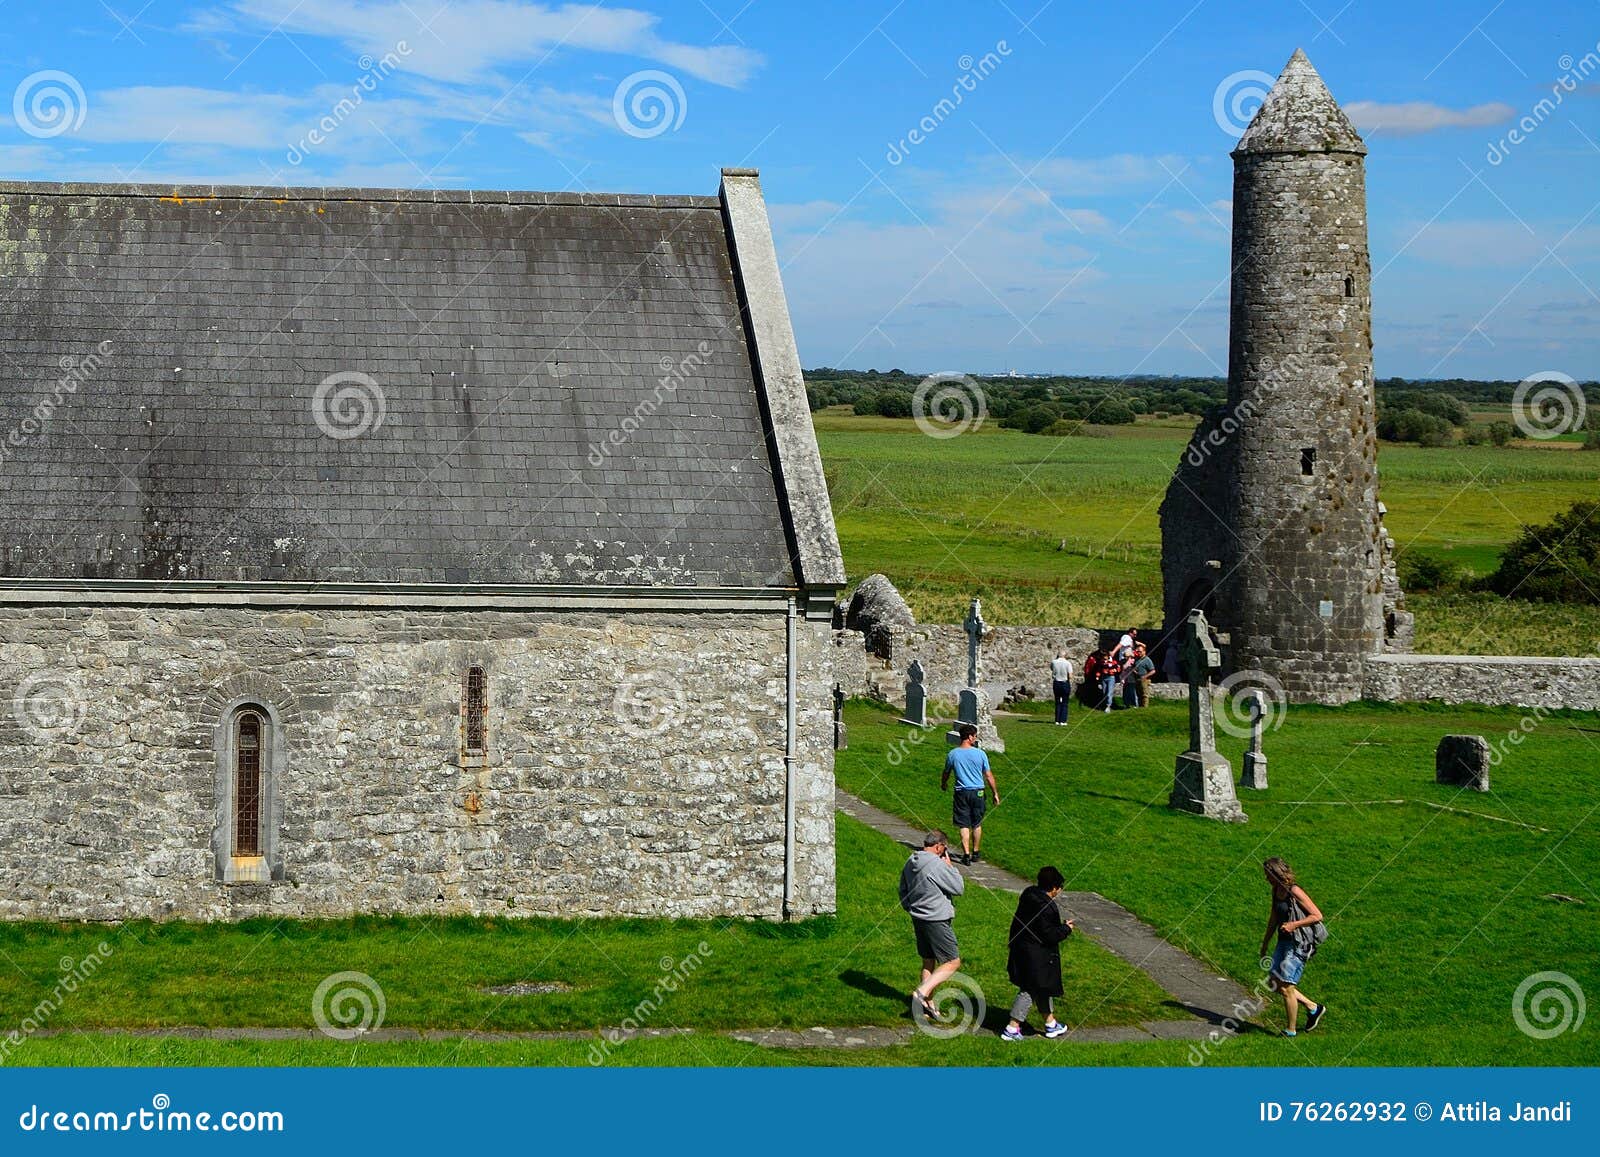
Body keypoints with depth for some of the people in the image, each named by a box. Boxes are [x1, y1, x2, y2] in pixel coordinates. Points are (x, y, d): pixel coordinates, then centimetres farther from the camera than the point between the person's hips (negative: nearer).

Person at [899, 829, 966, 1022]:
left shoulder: (910, 863, 5)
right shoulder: (937, 865, -21)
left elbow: (903, 890, 16)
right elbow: (959, 888, -12)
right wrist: (949, 864, -4)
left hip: (918, 918, 9)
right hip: (936, 920, -9)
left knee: (928, 961, 19)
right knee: (953, 962, 0)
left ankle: (928, 1005, 23)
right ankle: (922, 992, -13)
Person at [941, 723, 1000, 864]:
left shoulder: (953, 754, -4)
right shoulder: (980, 753, -7)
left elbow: (946, 774, 12)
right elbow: (989, 776, -2)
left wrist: (943, 785, 34)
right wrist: (995, 794, 8)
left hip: (961, 793, 0)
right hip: (978, 792, 0)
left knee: (964, 826, 2)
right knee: (977, 825, 16)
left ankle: (966, 854, -6)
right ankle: (976, 853, 26)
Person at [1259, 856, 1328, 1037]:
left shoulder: (1295, 892, -18)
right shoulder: (1276, 890, 8)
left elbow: (1317, 915, -16)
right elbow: (1274, 918, 21)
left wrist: (1294, 925, -24)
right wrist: (1265, 942, 25)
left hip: (1298, 944, -9)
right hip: (1284, 941, 9)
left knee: (1286, 987, -6)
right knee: (1276, 983, 11)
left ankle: (1291, 1030, 6)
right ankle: (1313, 1008, 25)